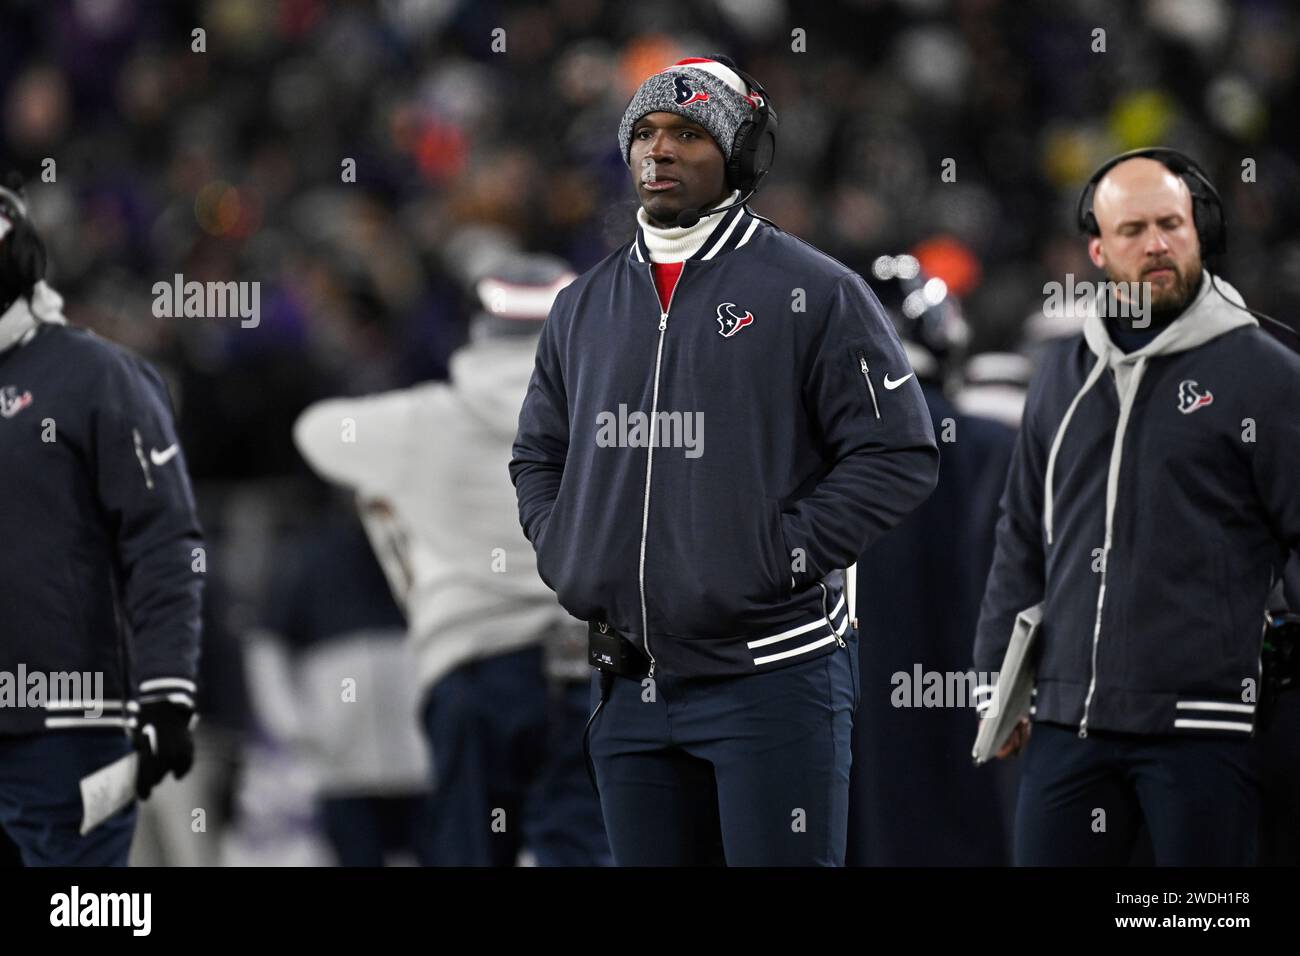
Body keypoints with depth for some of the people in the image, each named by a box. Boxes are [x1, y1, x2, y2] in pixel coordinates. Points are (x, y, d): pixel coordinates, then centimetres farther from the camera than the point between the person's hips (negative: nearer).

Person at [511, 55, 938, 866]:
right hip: (629, 683, 6)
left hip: (770, 678, -6)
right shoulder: (584, 308, 14)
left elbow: (899, 456, -7)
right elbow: (539, 456, 27)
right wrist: (564, 556, 8)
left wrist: (780, 556, -14)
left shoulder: (813, 294, -3)